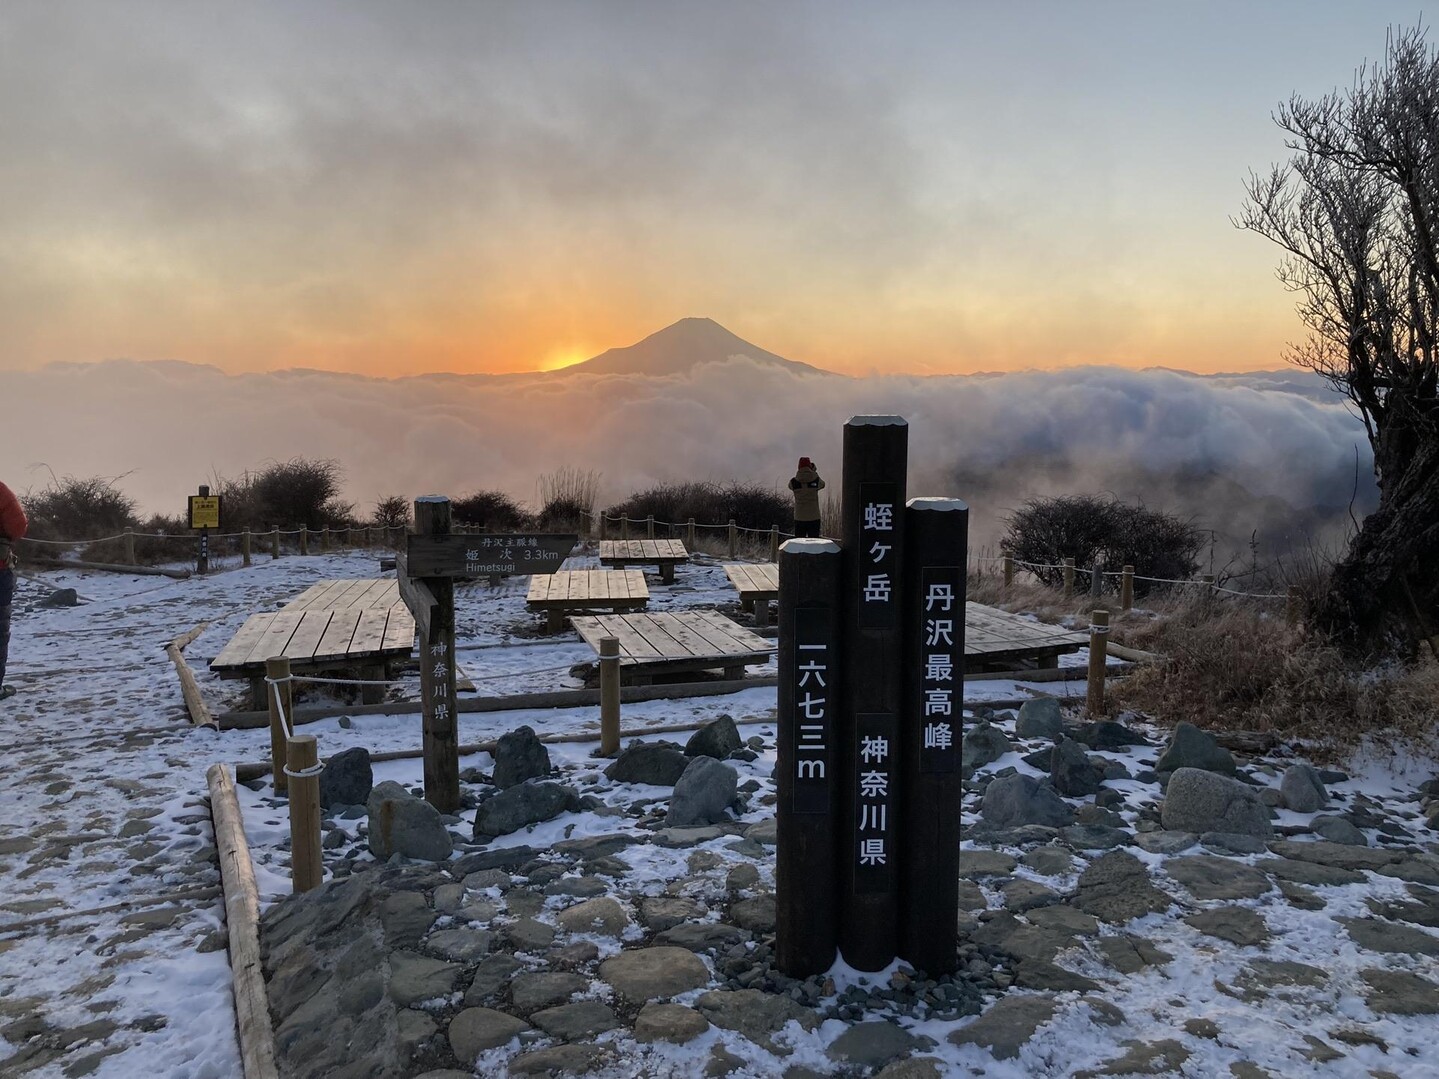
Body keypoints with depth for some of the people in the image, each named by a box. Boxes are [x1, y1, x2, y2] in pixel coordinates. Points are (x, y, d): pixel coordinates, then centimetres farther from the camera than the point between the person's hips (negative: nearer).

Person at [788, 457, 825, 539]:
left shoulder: (794, 482, -6)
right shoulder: (816, 480, -6)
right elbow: (822, 484, 17)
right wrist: (813, 472, 26)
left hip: (799, 519, 0)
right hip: (814, 518, 0)